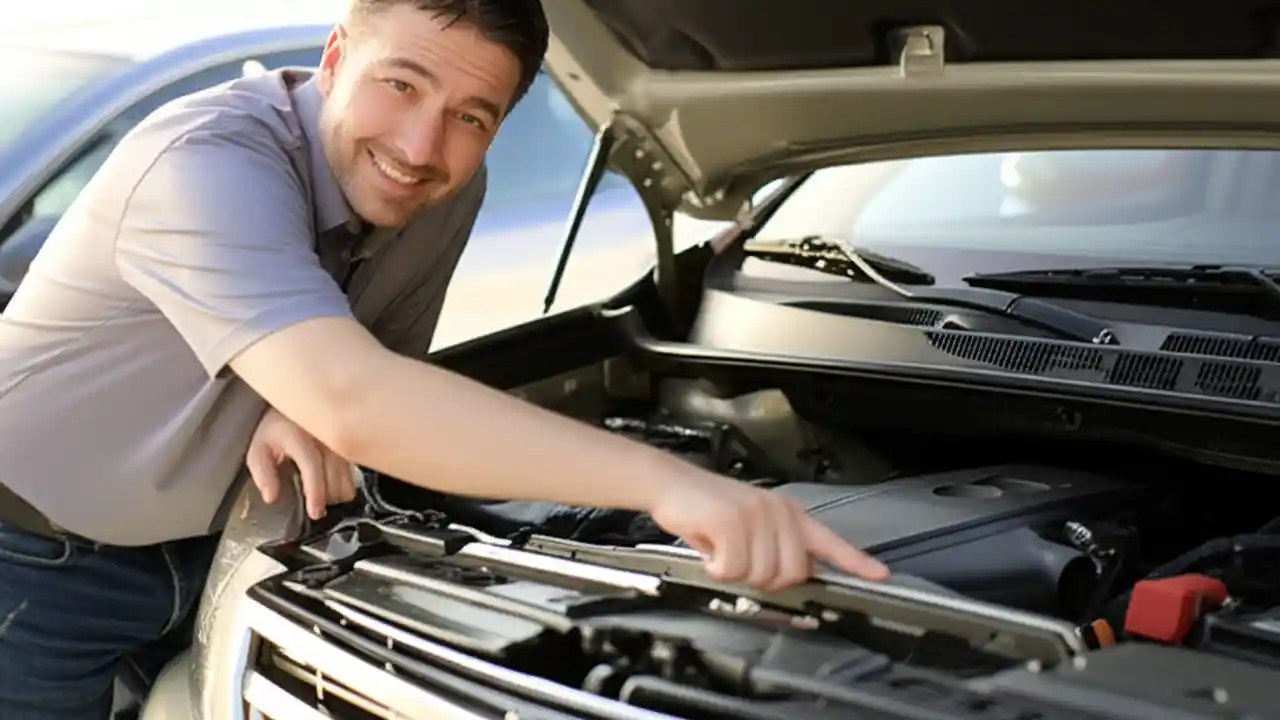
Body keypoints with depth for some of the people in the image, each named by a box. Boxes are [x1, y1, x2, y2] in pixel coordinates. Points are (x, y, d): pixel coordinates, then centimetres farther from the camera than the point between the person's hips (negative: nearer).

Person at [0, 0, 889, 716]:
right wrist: (665, 480, -54)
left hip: (204, 551, 6)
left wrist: (300, 405, -25)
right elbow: (354, 404, -48)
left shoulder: (448, 191, -11)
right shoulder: (208, 163, -34)